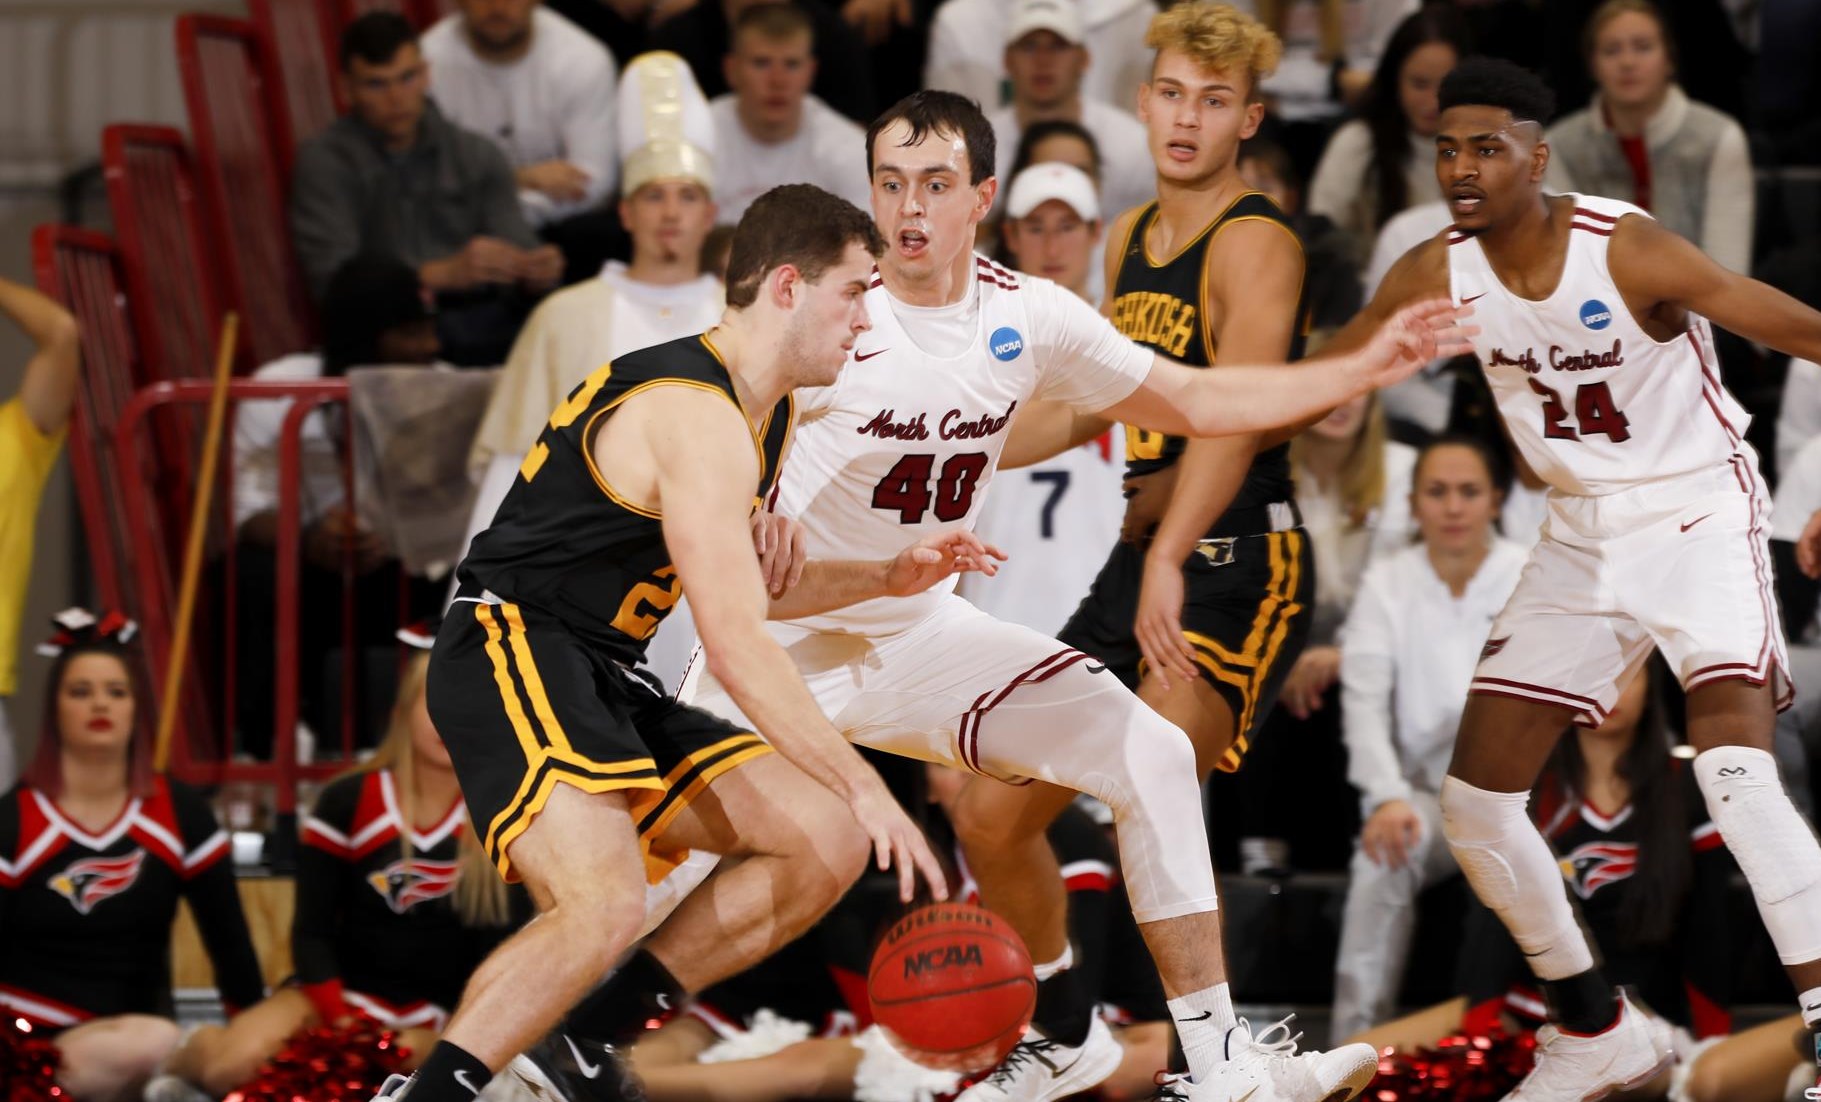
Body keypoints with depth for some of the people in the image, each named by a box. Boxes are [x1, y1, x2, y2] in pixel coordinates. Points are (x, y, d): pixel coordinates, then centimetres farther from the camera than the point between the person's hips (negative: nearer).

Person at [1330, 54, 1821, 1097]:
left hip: (1699, 515, -6)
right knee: (1477, 798, 4)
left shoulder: (1630, 253, -22)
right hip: (1583, 536, 6)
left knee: (1736, 771, -27)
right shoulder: (1436, 277, -6)